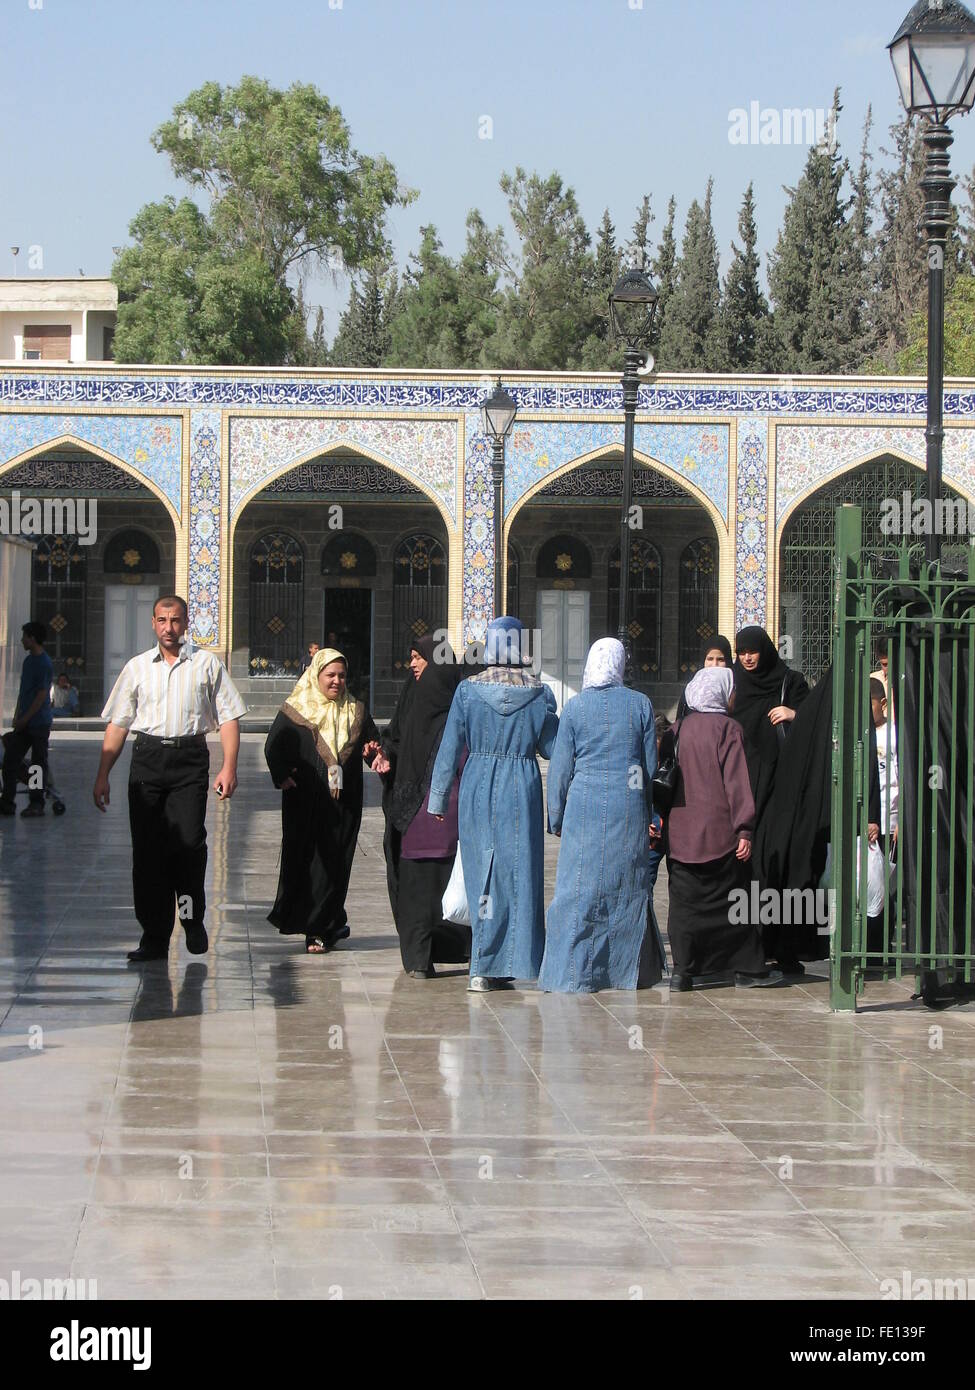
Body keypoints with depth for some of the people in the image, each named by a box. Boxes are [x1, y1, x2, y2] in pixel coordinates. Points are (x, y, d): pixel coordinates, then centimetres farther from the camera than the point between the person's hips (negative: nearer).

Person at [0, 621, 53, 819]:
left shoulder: (44, 664, -14)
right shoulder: (28, 660, 13)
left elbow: (42, 695, -16)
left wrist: (25, 719, -14)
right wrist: (17, 716, 14)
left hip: (39, 723, -9)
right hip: (24, 722, 9)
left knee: (38, 763, 0)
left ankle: (36, 804, 6)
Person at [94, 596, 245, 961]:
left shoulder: (207, 664, 6)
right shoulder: (137, 667, 13)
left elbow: (228, 718, 4)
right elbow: (118, 725, 14)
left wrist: (229, 768, -7)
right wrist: (102, 776, 9)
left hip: (190, 759, -2)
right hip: (147, 757, 2)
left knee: (189, 841, -14)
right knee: (147, 848, -1)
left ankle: (193, 918, 9)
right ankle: (154, 937, 4)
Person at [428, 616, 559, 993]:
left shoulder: (468, 690, -5)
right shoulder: (539, 693, -5)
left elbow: (450, 748, -2)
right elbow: (553, 748, 2)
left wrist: (438, 800, 5)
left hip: (477, 787, 1)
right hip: (522, 790, -1)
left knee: (482, 875, 8)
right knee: (518, 874, 5)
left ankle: (484, 968, 9)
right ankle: (504, 965, 3)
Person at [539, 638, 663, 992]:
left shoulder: (576, 707, -3)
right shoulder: (640, 704, 1)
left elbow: (561, 767, 2)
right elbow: (651, 765, 6)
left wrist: (556, 816, 11)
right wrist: (646, 810, 19)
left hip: (586, 806, -2)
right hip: (630, 806, 2)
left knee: (579, 887, 0)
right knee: (628, 888, 11)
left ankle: (573, 974, -3)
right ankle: (628, 970, 18)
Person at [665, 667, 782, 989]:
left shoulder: (681, 727, 6)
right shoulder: (728, 729, -8)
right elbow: (737, 782, -12)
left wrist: (661, 817, 15)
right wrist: (744, 829, -12)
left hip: (681, 829, 4)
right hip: (719, 830, -4)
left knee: (684, 900, 5)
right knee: (732, 899, 6)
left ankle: (683, 969, 0)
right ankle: (749, 968, 13)